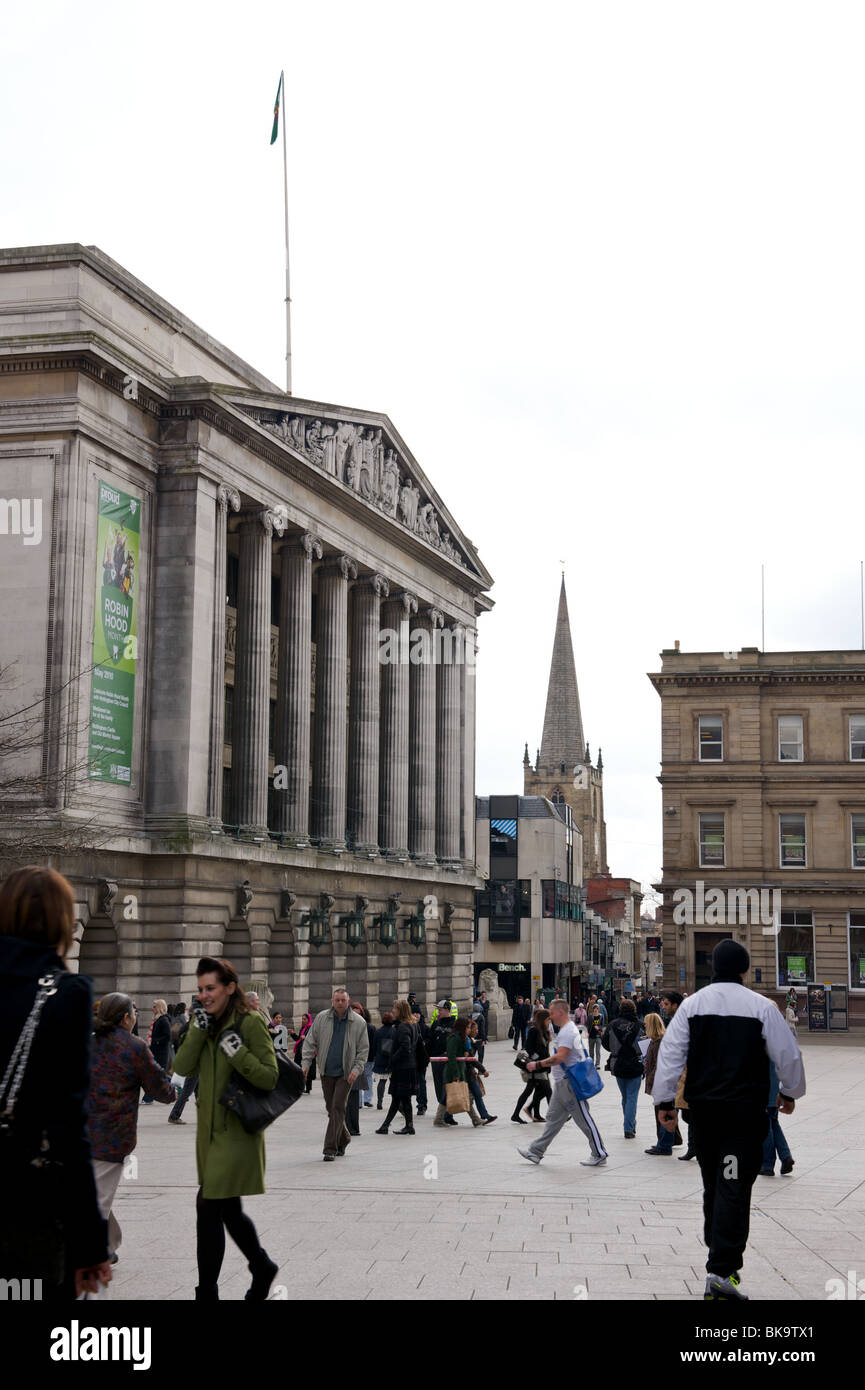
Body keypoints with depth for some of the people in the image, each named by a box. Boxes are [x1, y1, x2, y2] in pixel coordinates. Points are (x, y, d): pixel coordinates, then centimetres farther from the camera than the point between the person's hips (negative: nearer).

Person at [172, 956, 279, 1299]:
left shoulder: (250, 1022, -11)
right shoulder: (205, 1021, 10)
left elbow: (270, 1078, -14)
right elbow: (183, 1068, -2)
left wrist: (238, 1052, -26)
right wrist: (198, 1030, -12)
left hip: (236, 1130, -7)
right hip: (210, 1128, 7)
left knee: (208, 1209, -9)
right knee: (228, 1209, 15)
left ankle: (207, 1293, 0)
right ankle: (262, 1268, 34)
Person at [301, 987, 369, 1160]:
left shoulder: (359, 1022, -1)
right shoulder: (321, 1018, 2)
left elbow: (363, 1049, 2)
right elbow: (310, 1042, 6)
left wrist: (356, 1069, -9)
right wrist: (306, 1063, -4)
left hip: (346, 1073, -3)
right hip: (326, 1072, 3)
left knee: (338, 1108, -10)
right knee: (331, 1109, 9)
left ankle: (330, 1149, -6)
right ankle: (343, 1139, 32)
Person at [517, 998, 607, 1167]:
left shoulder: (568, 1031, -18)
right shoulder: (565, 1029, 16)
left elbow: (560, 1057, -27)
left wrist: (537, 1065, -21)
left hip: (570, 1083, -11)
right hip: (562, 1083, 11)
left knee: (584, 1119, -3)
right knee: (553, 1117, 12)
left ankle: (599, 1154, 3)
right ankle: (536, 1152, 16)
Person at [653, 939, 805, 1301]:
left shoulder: (692, 1004, 0)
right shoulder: (761, 1007, -5)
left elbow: (670, 1053, -1)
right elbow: (788, 1055, 2)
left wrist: (664, 1100, 5)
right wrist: (790, 1092, 19)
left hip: (703, 1108, 3)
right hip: (746, 1109, -3)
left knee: (712, 1183, 18)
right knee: (734, 1186, -5)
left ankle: (719, 1254, 30)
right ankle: (722, 1269, -14)